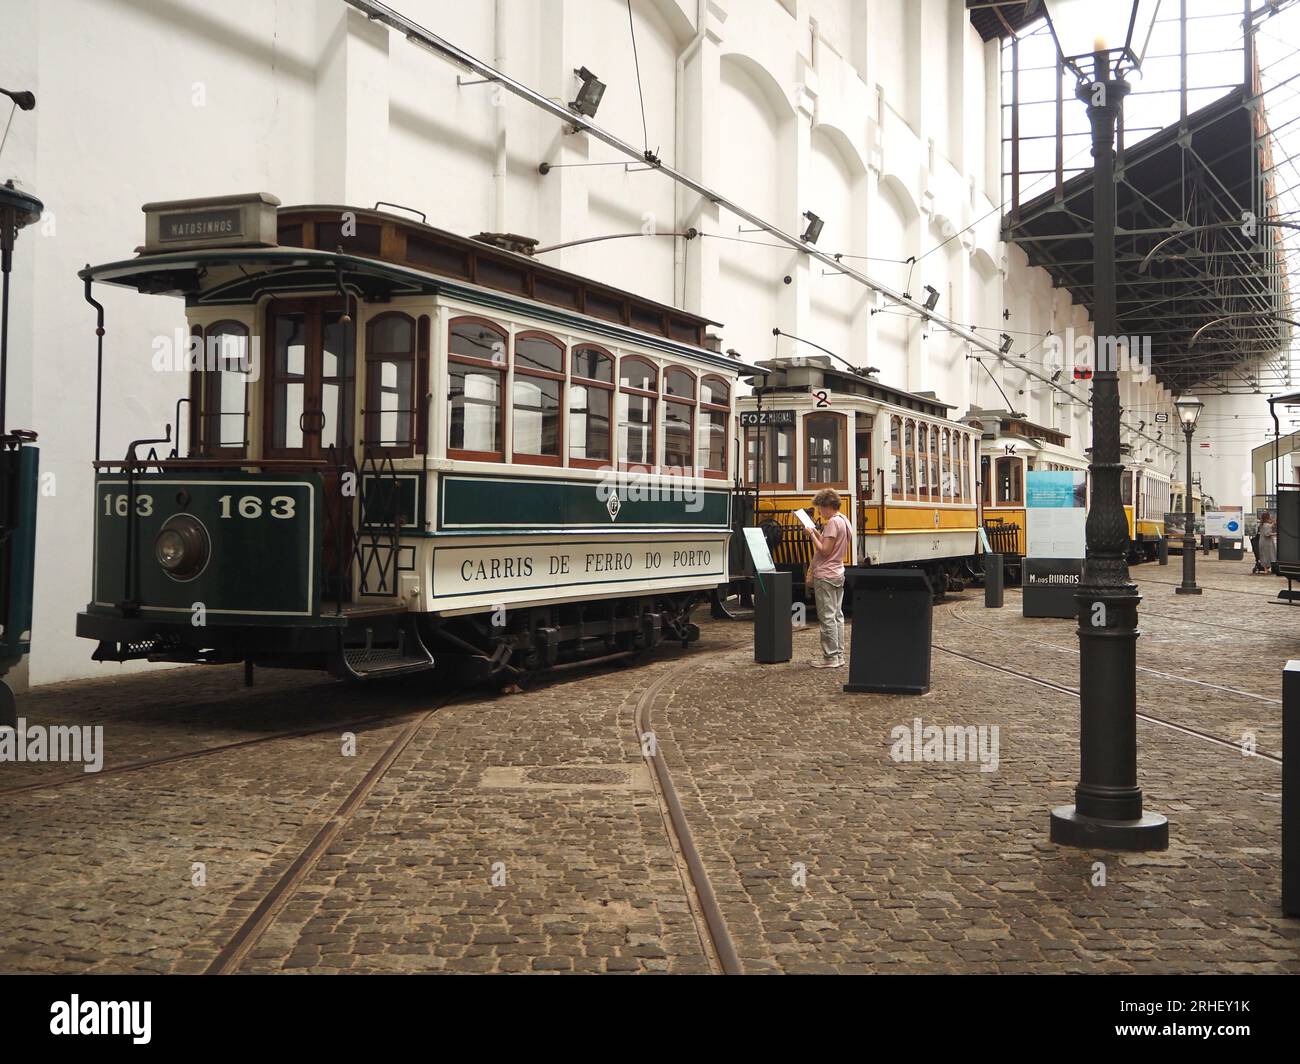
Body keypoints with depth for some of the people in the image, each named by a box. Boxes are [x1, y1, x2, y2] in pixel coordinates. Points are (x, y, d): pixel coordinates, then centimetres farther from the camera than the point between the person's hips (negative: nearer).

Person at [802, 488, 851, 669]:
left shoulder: (833, 522, -16)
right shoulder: (844, 521, 14)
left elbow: (825, 550, -20)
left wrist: (812, 535, -11)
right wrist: (817, 533, 11)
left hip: (825, 576, -10)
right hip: (838, 574, 10)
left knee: (827, 617, -6)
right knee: (837, 616, 12)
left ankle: (830, 657, -5)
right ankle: (839, 655, 16)